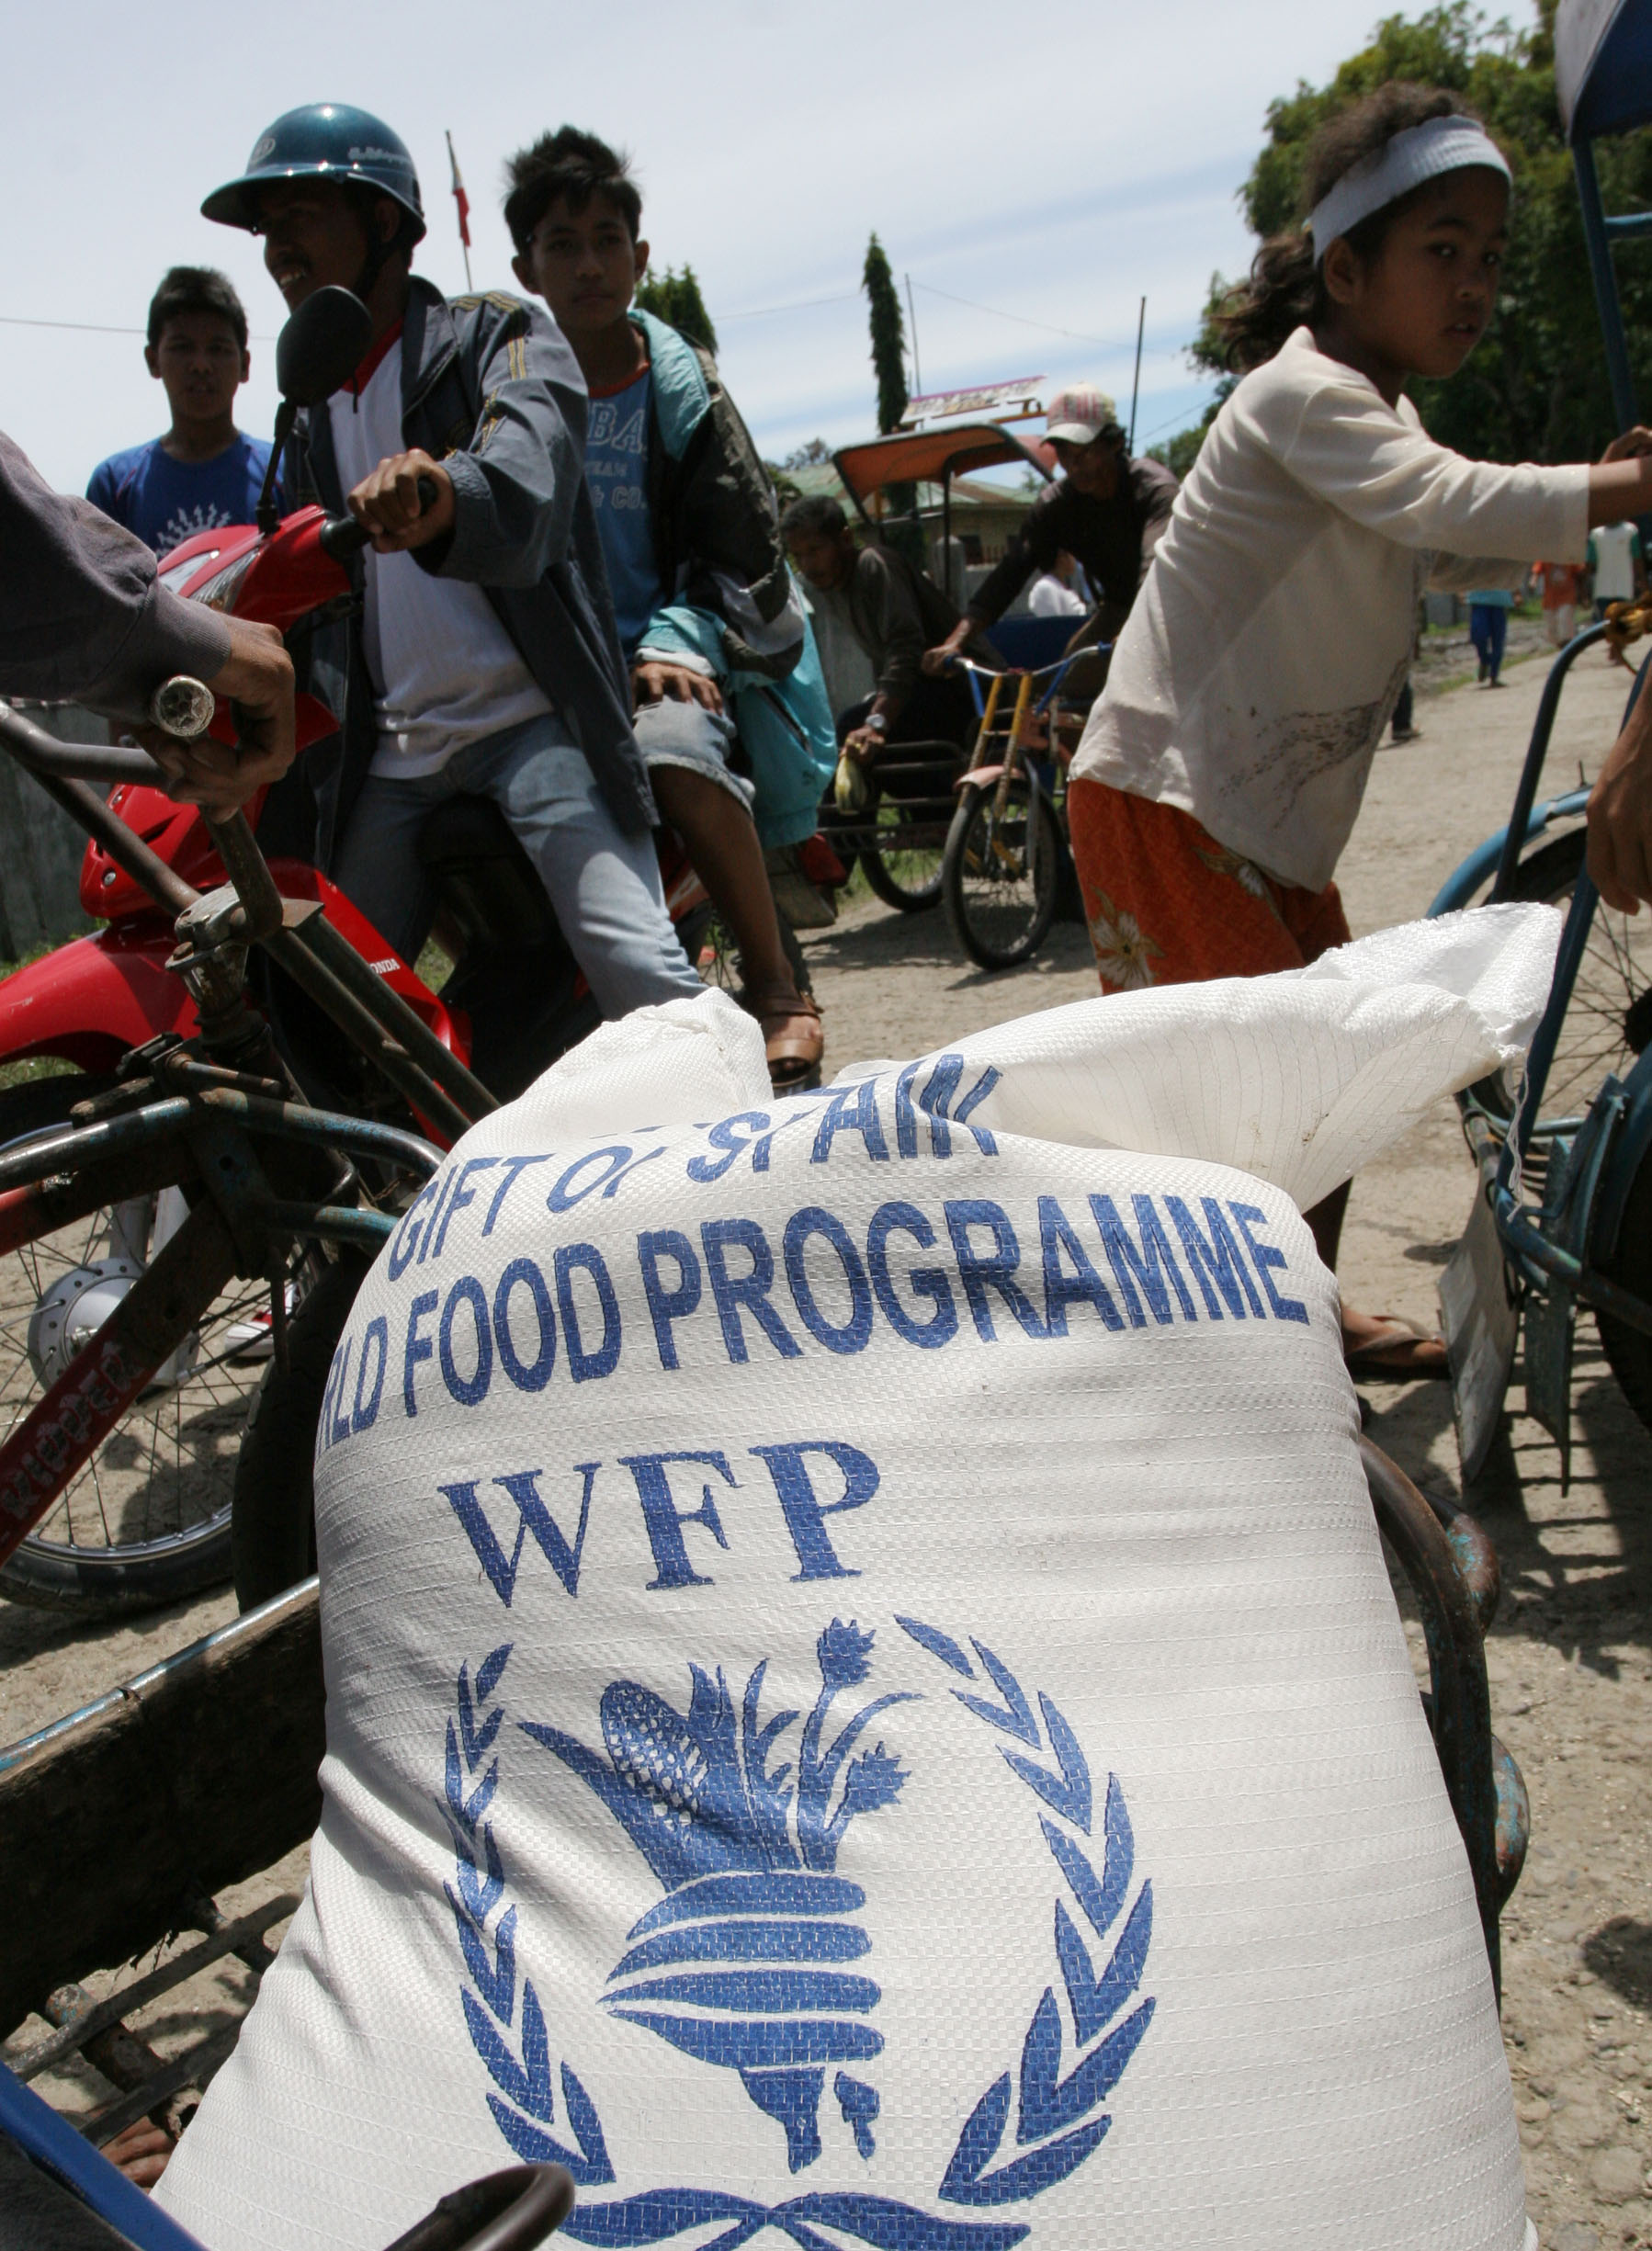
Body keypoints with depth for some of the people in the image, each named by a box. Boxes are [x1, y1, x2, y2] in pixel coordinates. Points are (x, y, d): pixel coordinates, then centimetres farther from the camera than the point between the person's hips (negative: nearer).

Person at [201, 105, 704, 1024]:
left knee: (638, 969, -23)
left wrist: (450, 496, -47)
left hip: (534, 721, -7)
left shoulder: (499, 332, -1)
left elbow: (528, 460, -25)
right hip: (396, 750, 7)